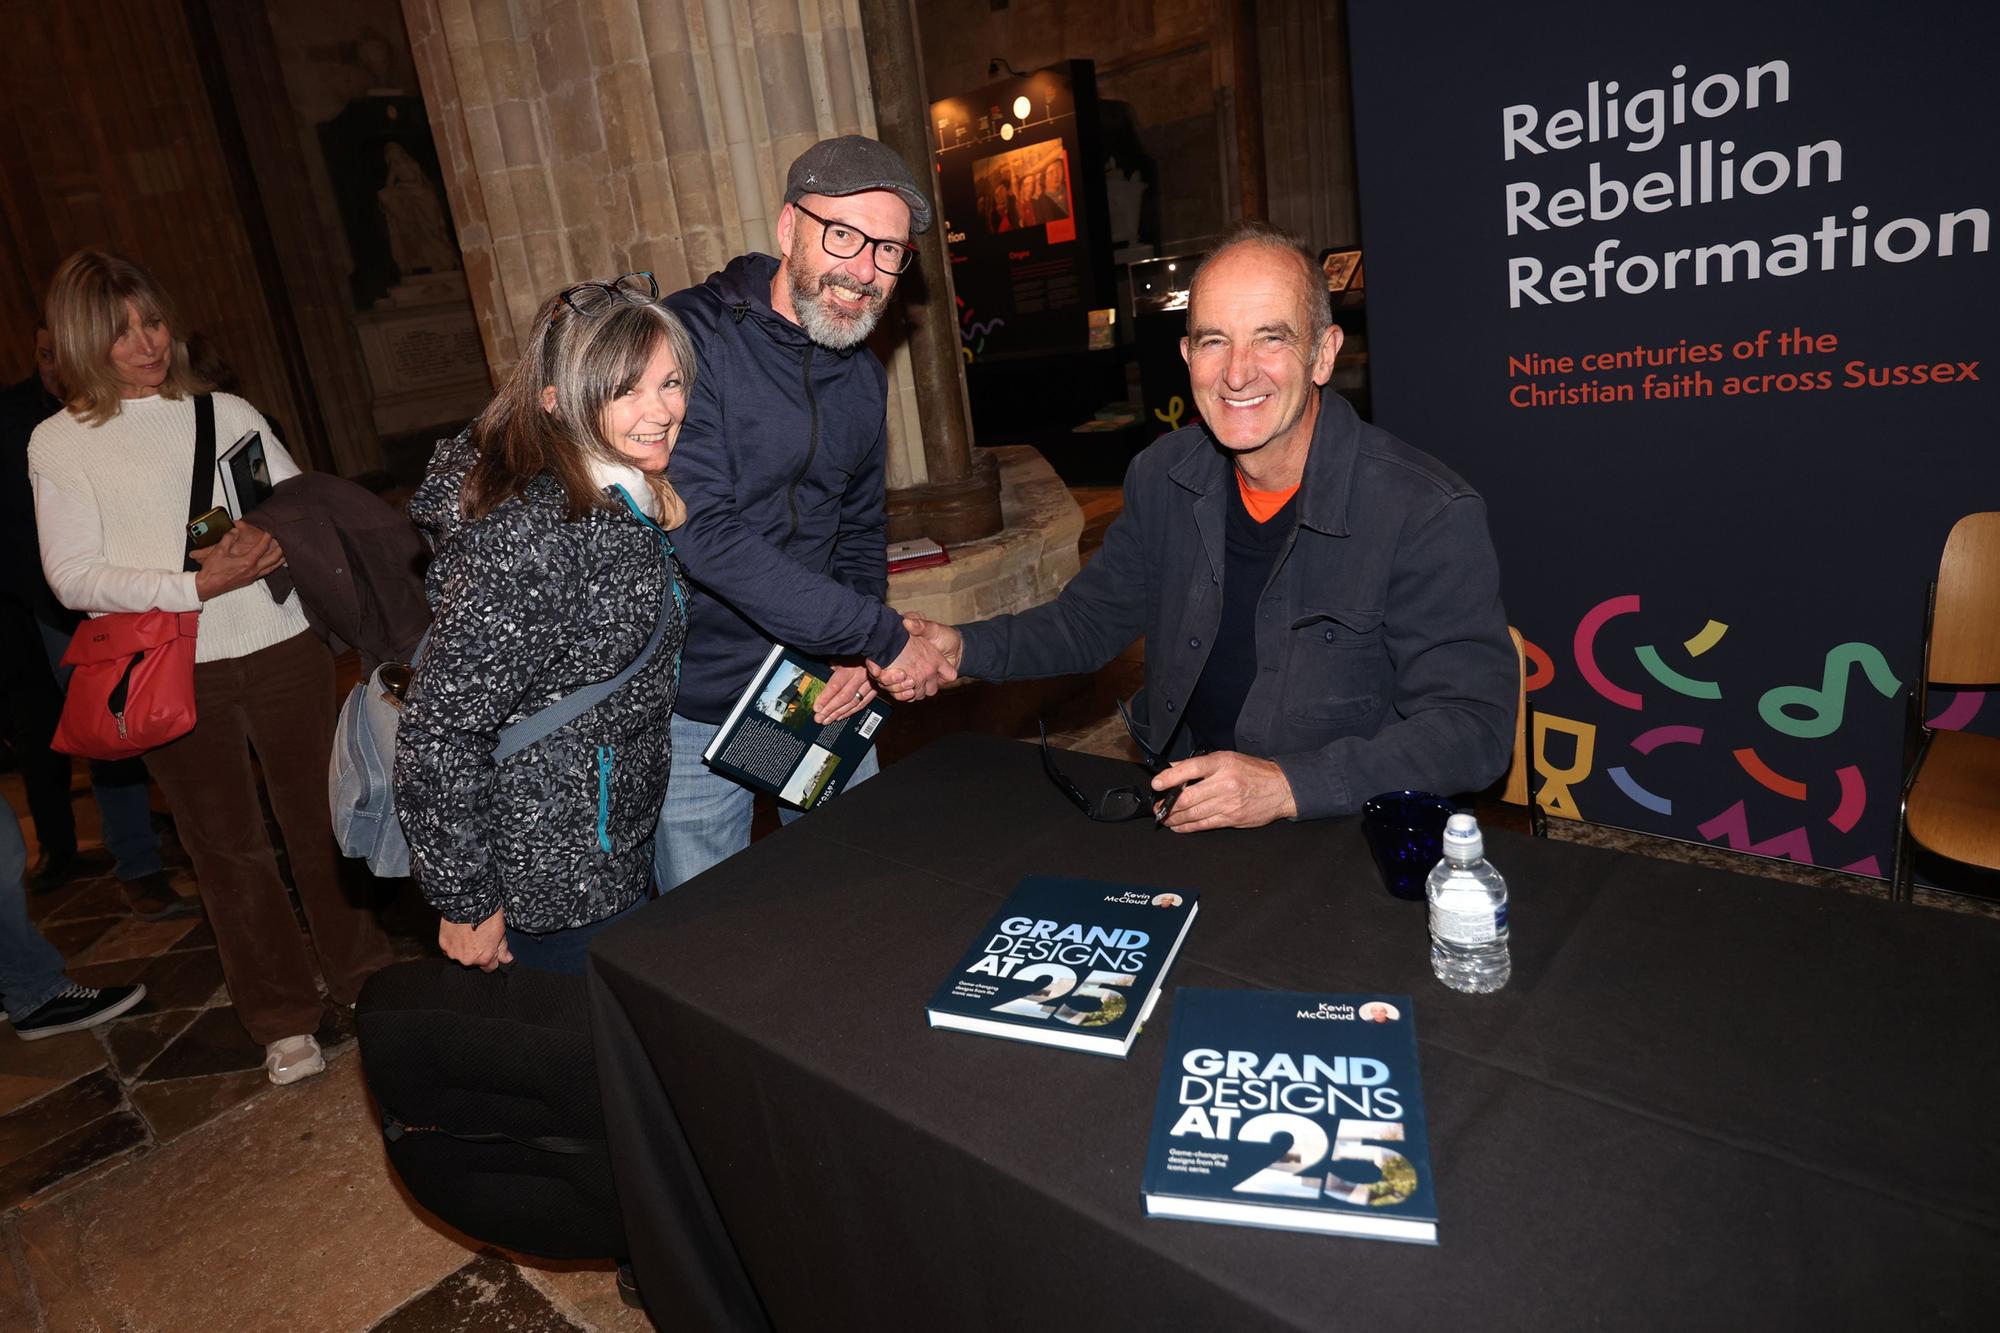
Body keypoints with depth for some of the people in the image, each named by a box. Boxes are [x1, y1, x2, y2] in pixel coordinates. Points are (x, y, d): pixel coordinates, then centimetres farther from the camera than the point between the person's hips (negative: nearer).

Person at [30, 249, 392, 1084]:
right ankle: (283, 1020, 25)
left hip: (282, 648, 1)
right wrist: (195, 586, -18)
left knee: (319, 822, 11)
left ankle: (364, 976, 30)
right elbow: (72, 576, -5)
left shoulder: (225, 413, 8)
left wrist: (279, 538, -13)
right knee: (229, 850, 10)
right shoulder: (58, 442, 2)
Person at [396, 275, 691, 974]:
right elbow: (441, 731, -24)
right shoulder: (526, 535, -29)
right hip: (554, 892, -9)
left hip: (617, 854, 9)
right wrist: (466, 902, -18)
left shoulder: (627, 499, 2)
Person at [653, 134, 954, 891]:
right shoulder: (692, 338, -17)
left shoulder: (864, 377, 6)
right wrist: (881, 637, -25)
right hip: (698, 712, -5)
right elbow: (702, 532, -28)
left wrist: (858, 657, -5)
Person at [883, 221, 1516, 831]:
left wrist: (1290, 786, -30)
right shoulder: (1163, 476, 1)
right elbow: (1091, 618, 12)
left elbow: (1474, 724, -17)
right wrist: (965, 648, -5)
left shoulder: (1431, 515, -16)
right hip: (1176, 809, 4)